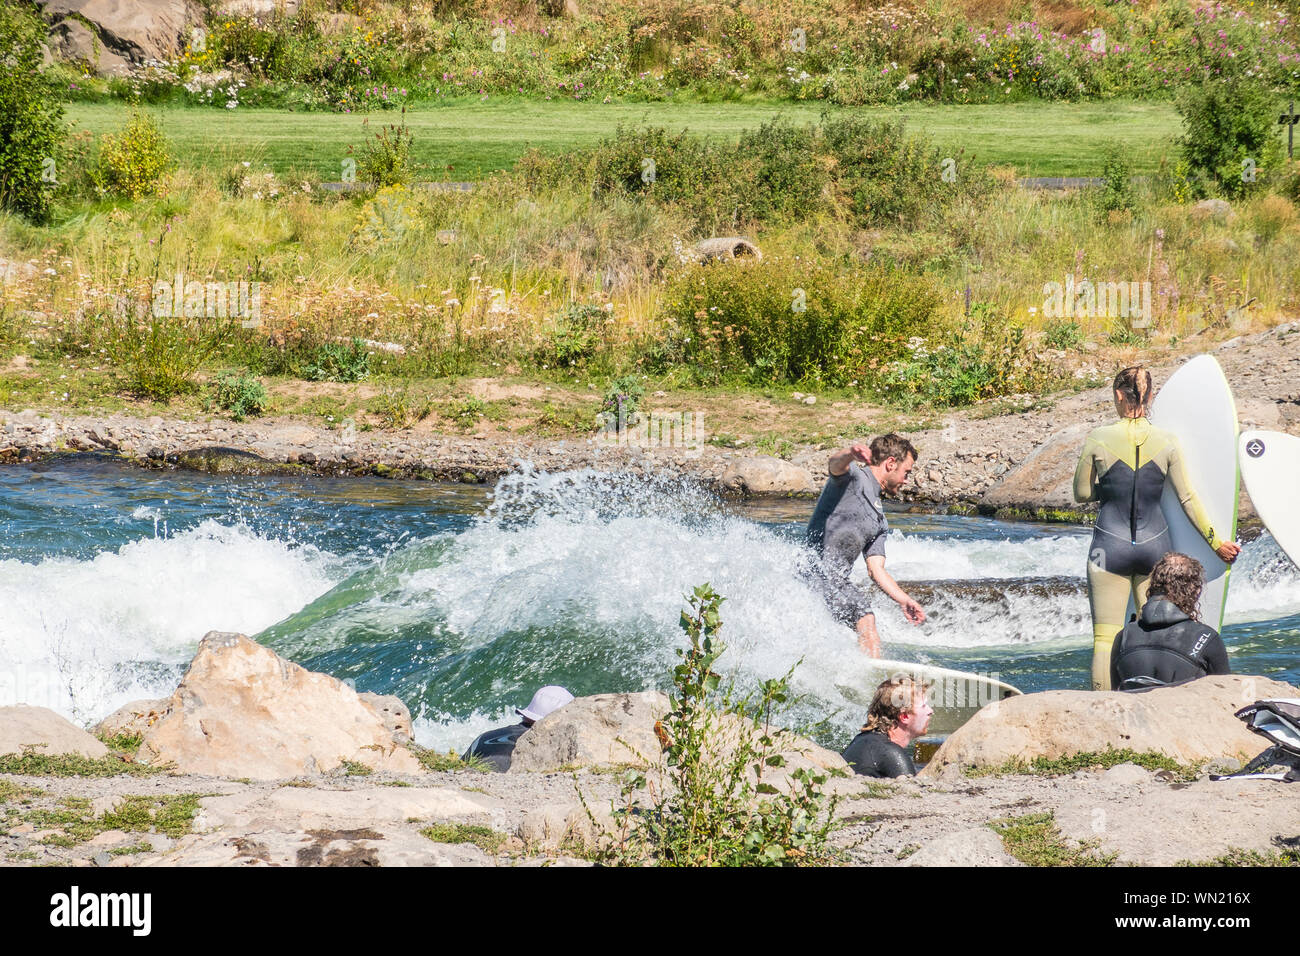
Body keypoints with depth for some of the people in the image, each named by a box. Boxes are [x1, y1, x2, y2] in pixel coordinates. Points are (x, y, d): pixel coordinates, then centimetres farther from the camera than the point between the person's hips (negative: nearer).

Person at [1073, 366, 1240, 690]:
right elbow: (1188, 499, 1)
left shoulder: (1099, 439, -7)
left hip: (1111, 545, -2)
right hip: (1155, 545, 2)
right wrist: (1216, 542, 11)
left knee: (1105, 638, 0)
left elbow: (1082, 493, 3)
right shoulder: (1167, 441, -2)